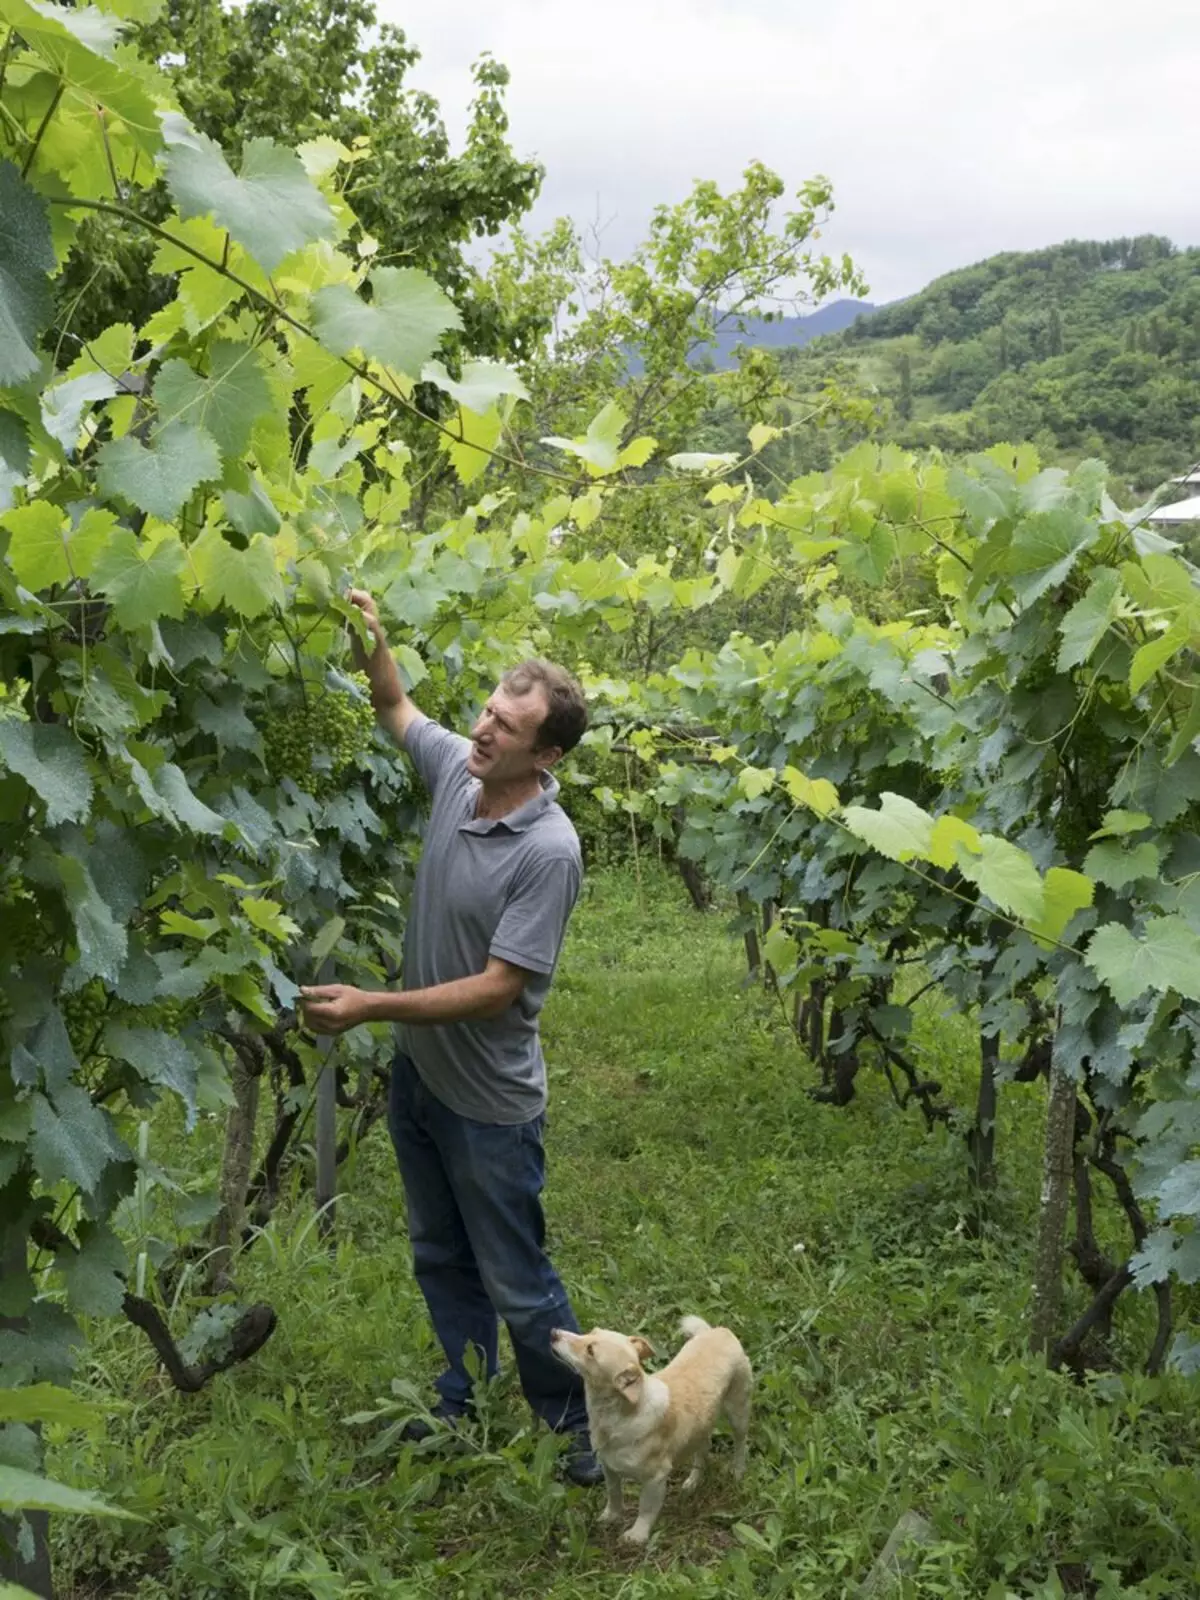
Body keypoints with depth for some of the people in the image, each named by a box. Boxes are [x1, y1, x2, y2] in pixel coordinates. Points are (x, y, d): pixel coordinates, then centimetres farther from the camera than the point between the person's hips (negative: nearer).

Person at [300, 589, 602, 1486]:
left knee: (516, 1281, 6)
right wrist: (370, 641, -4)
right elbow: (396, 710, 15)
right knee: (442, 1260, 22)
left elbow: (496, 988, -27)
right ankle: (464, 1406, 40)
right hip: (417, 1073, 7)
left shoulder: (548, 850, -27)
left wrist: (372, 1006, -31)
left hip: (489, 1102, -7)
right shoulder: (458, 769, -6)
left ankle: (579, 1420, 28)